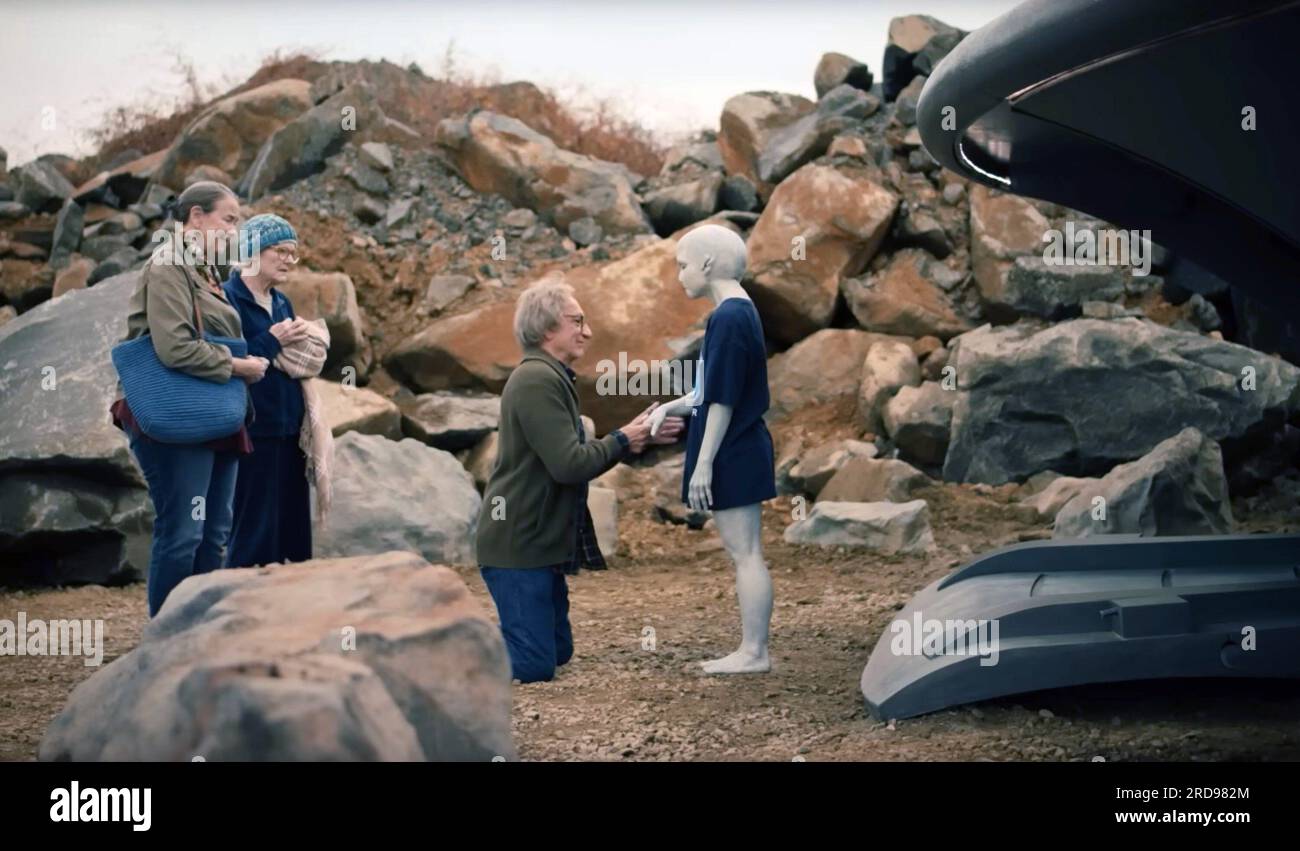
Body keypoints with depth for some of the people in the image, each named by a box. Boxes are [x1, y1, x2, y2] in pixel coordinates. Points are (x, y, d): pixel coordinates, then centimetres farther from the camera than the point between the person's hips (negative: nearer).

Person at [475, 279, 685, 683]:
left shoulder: (551, 378, 15)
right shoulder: (537, 380, -18)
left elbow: (582, 456, 19)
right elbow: (569, 464, -23)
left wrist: (640, 434, 11)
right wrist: (622, 440, -8)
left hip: (540, 542, 10)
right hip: (518, 544, -10)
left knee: (559, 651, 15)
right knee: (535, 664, -10)